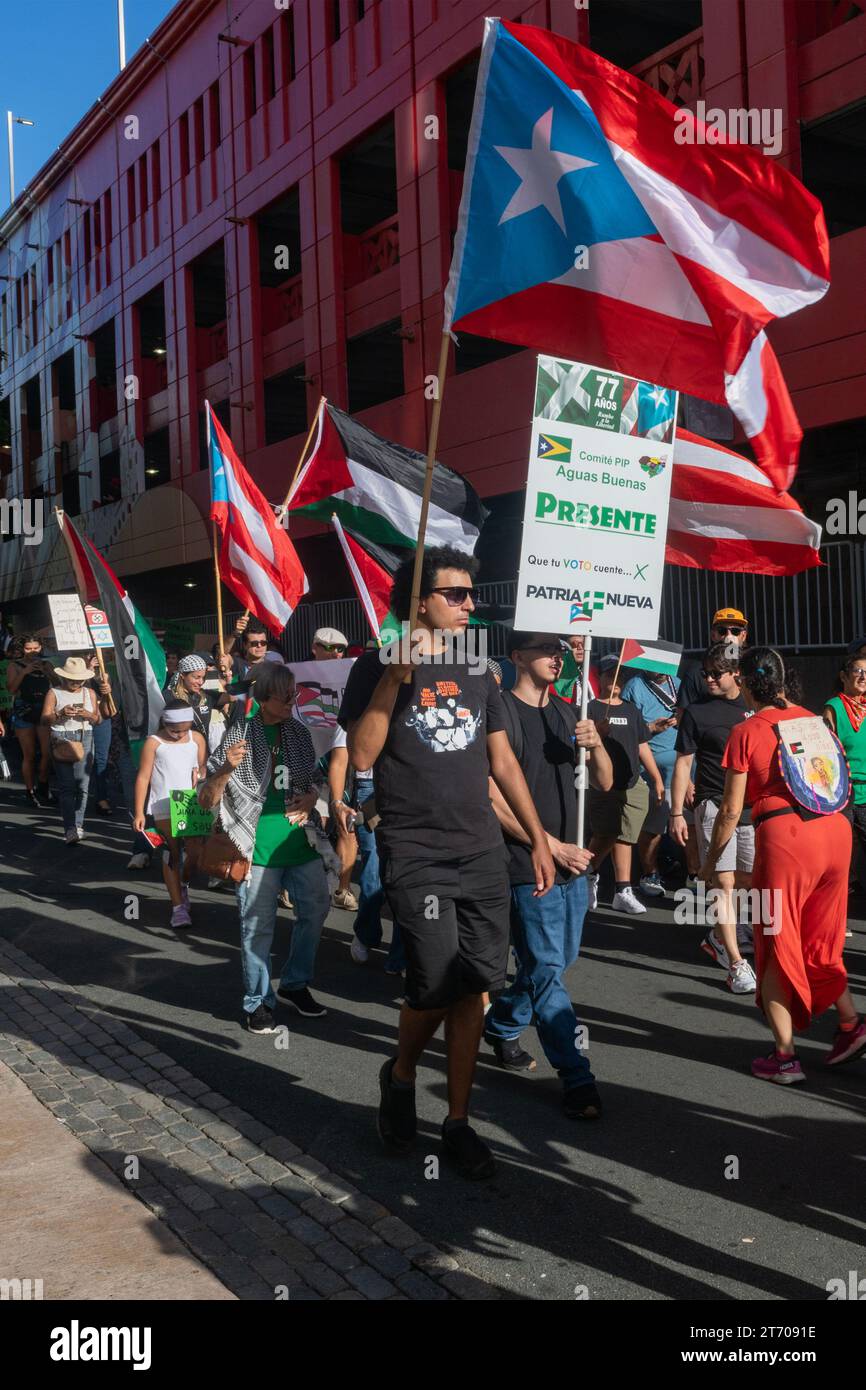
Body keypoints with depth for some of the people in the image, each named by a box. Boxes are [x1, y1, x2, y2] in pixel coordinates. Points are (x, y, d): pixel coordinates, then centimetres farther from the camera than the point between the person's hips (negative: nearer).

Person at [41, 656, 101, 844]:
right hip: (61, 738, -3)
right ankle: (70, 828, -12)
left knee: (83, 784, 0)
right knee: (66, 785, -8)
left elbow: (98, 719, 13)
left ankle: (78, 825, 10)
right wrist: (60, 713, -20)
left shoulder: (89, 693, 14)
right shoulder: (54, 693, 3)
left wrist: (88, 715, -9)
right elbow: (45, 720, -3)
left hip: (85, 738, 3)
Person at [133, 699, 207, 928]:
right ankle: (178, 907, 4)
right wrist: (139, 812, -7)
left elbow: (205, 767, 12)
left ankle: (184, 886, 33)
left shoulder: (197, 738, 3)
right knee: (172, 855, -1)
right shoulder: (154, 743, -5)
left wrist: (200, 773, -13)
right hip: (164, 808, -3)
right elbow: (143, 777, -4)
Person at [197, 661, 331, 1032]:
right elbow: (206, 800, -8)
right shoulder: (239, 735, -9)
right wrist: (226, 768, -27)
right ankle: (258, 1002, 19)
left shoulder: (298, 732, 5)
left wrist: (311, 797, -3)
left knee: (314, 911, 11)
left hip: (301, 844, 5)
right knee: (258, 927, 3)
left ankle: (295, 984, 31)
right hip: (258, 848, -5)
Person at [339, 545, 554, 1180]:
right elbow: (361, 756, -14)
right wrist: (396, 675, -20)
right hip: (416, 856, -5)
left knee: (474, 987, 5)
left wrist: (540, 839, 14)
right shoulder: (379, 666, -2)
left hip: (483, 853, 5)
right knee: (439, 983, -12)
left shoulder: (477, 673, 13)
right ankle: (401, 1074, 19)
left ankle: (458, 1121, 19)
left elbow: (503, 762, 16)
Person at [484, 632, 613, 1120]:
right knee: (548, 971, -4)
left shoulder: (567, 713, 12)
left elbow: (605, 783, 11)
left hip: (573, 863, 7)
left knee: (555, 962, 17)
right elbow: (494, 800, -13)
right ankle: (578, 1078, 2)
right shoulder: (501, 712, -9)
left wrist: (595, 743, -10)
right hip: (528, 865, -7)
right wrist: (551, 846, -16)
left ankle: (501, 1025, 37)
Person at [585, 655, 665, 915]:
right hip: (602, 784, -5)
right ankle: (589, 876, 17)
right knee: (606, 835, -8)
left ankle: (623, 892, 6)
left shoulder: (632, 711, 18)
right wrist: (597, 731, -28)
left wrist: (657, 779, 19)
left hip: (632, 785, 5)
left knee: (623, 837, 4)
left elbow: (642, 747, 21)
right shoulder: (591, 709, 1)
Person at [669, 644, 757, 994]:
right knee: (723, 883, -7)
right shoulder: (697, 712, -1)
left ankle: (720, 936, 35)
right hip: (714, 805, -4)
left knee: (749, 879, 11)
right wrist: (676, 813, -4)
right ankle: (736, 965, -5)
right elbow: (683, 764, 0)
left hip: (753, 806, 4)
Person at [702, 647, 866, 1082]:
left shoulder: (745, 732, -1)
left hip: (782, 834, -5)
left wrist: (711, 862, 9)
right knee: (818, 940, 23)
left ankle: (785, 1057, 11)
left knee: (777, 946, 8)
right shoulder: (809, 718, 13)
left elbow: (731, 810, -2)